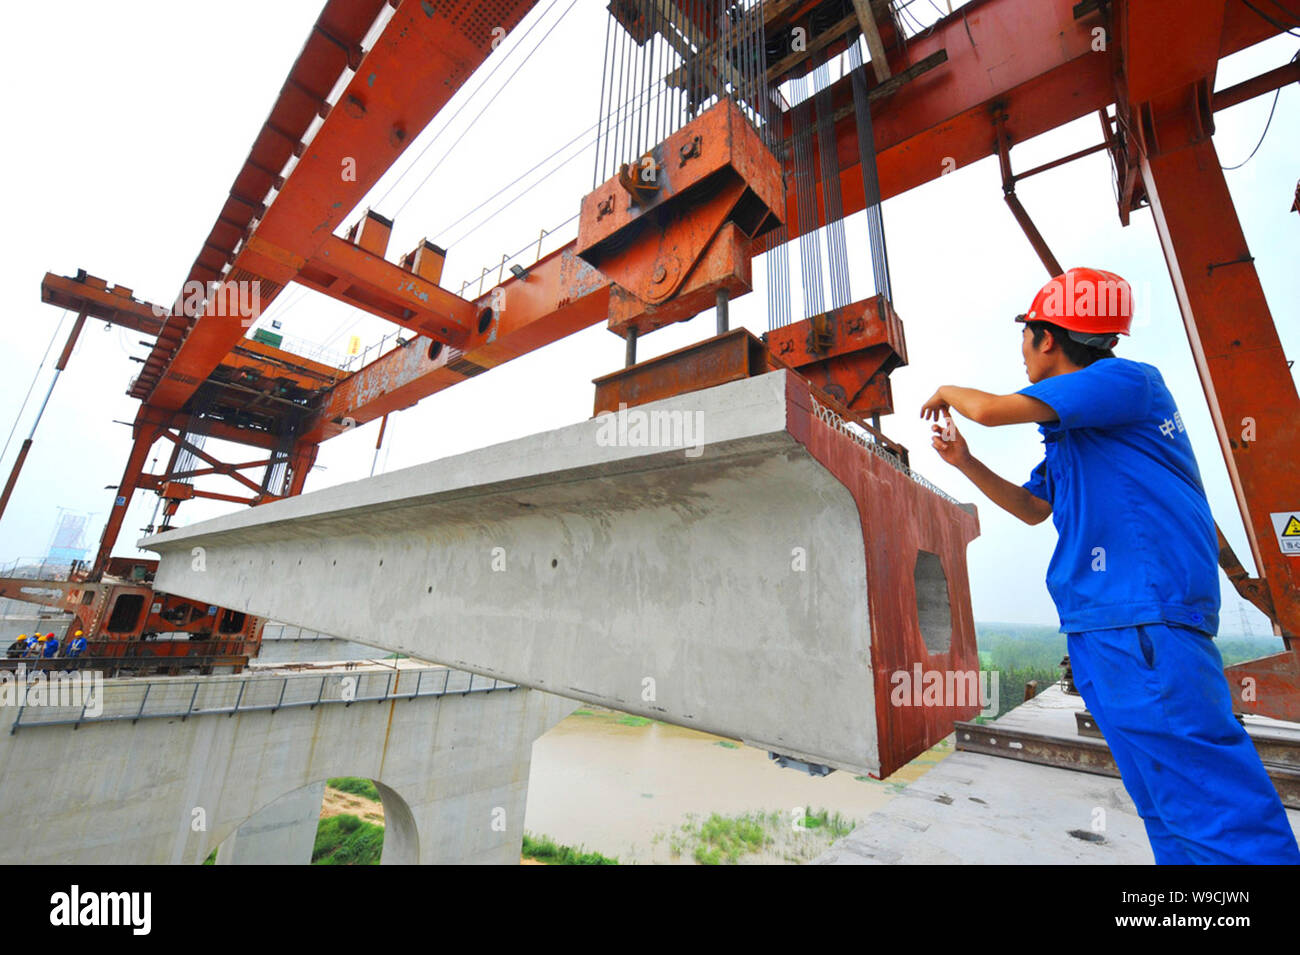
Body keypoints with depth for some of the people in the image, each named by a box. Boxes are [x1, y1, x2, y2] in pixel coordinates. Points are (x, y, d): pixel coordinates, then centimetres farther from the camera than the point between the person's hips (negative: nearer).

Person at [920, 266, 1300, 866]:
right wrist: (965, 462, 16)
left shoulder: (1128, 380, -7)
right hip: (1095, 628, 10)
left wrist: (949, 392, 4)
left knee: (1215, 811, -6)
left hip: (1146, 622, -10)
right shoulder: (1067, 431, 20)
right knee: (1168, 812, 15)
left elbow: (992, 411, -18)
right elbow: (1034, 508, 26)